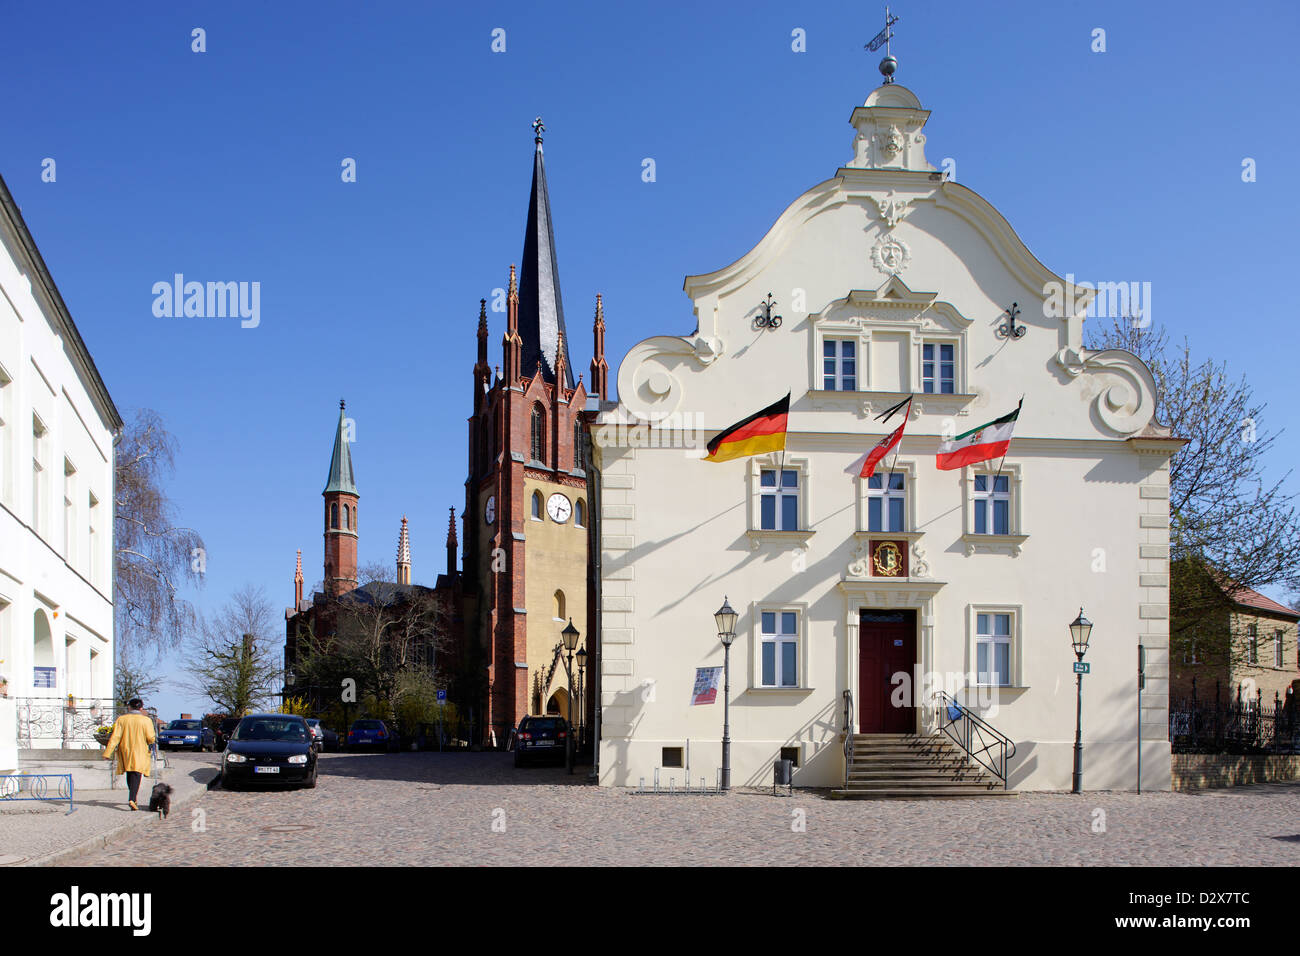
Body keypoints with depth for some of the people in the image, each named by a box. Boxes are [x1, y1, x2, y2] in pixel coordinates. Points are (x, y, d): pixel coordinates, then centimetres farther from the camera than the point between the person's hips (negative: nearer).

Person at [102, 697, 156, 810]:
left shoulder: (121, 719, 0)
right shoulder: (146, 720, -5)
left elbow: (115, 737, -7)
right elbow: (150, 738, -9)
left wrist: (108, 753, -8)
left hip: (125, 751, 3)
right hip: (140, 752, -3)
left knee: (129, 775, 18)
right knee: (136, 775, -6)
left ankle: (132, 797, 27)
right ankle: (132, 799, -23)